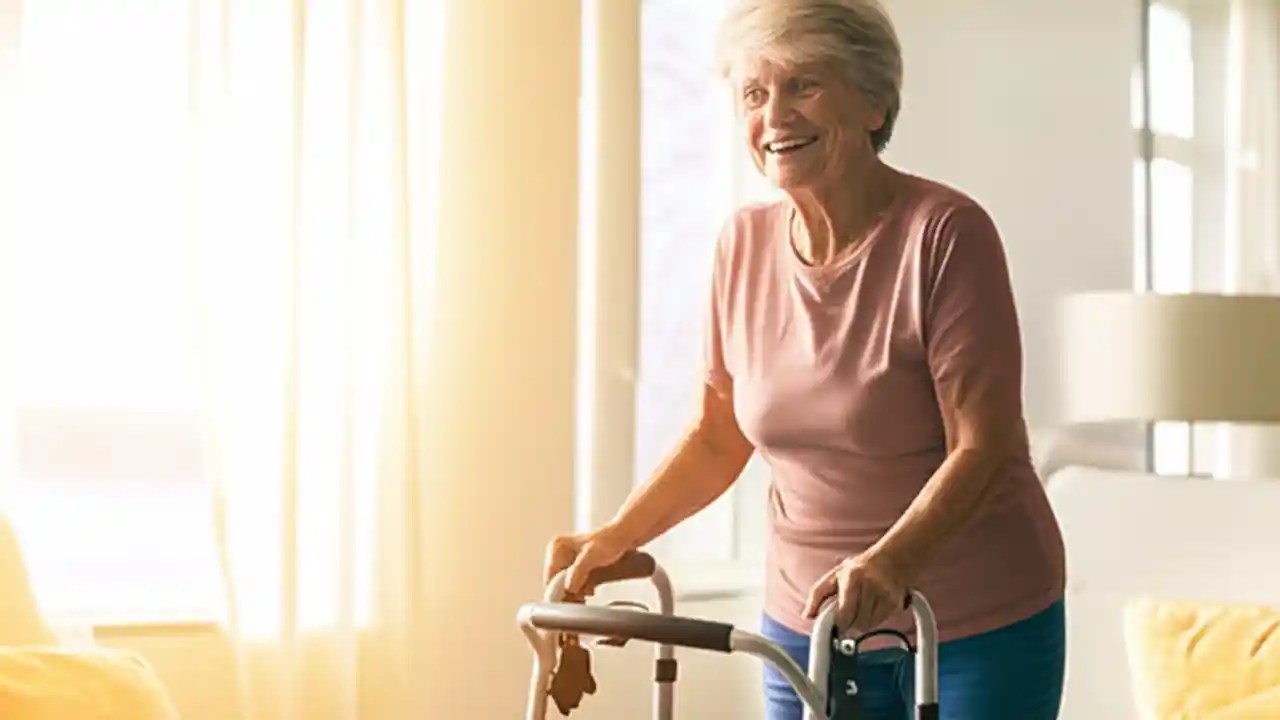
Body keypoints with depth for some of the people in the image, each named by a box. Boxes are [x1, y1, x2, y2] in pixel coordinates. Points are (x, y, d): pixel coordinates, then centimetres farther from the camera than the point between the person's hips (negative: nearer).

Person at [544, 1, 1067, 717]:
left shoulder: (946, 231, -15)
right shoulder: (745, 243, 1)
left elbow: (983, 447, -19)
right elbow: (717, 436, 11)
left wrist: (887, 564, -34)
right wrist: (613, 538, -1)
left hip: (981, 630, -4)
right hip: (811, 625, 4)